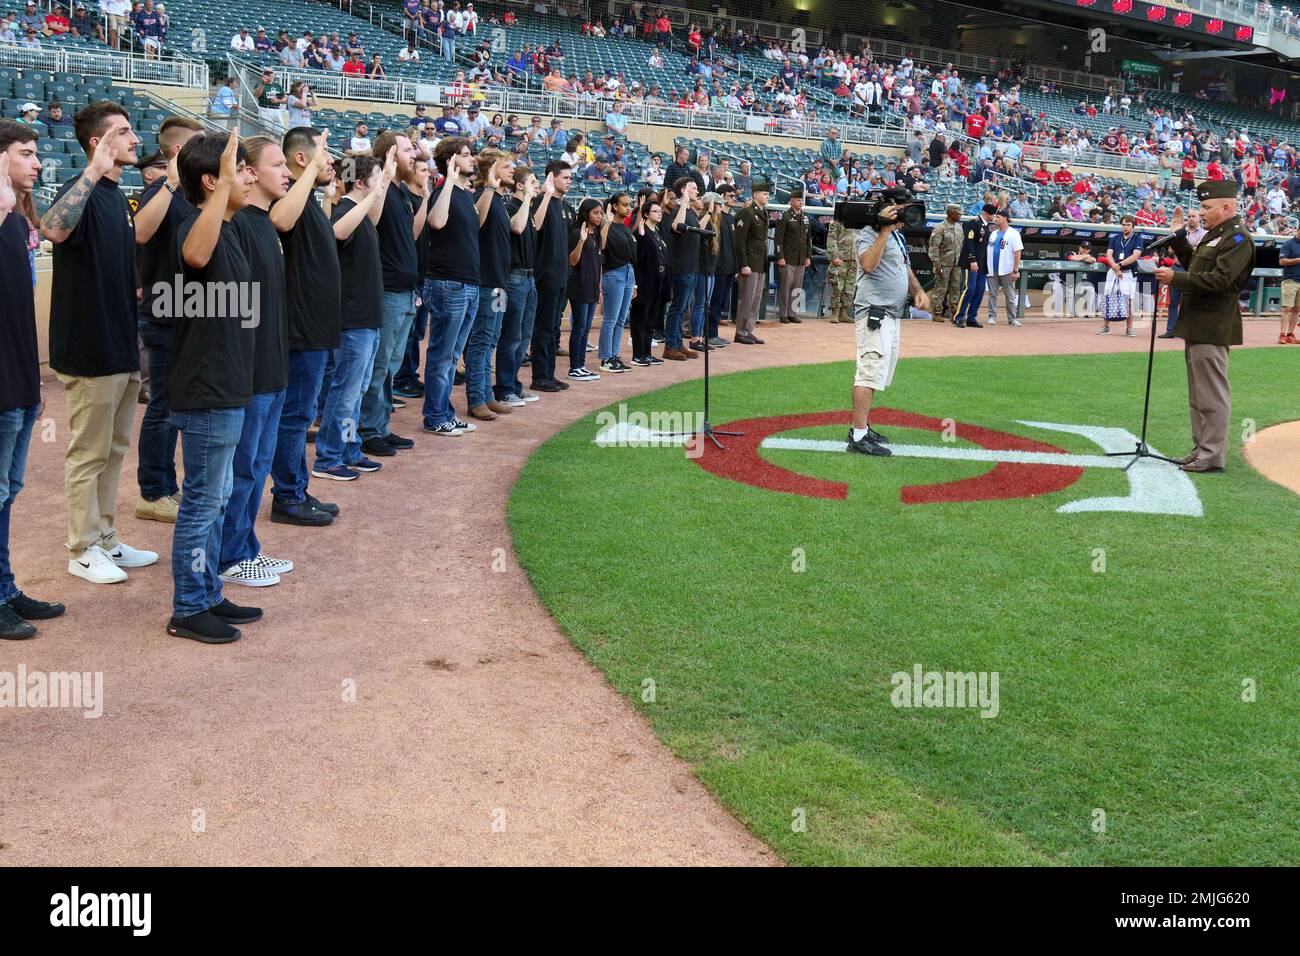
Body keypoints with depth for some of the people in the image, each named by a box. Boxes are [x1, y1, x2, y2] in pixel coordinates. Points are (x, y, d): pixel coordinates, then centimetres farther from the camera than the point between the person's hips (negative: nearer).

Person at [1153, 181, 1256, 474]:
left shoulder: (1237, 239, -14)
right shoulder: (1214, 235, 18)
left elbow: (1218, 281, -23)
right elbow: (1194, 265, 26)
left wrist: (1175, 279, -20)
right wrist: (1178, 236, 17)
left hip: (1212, 328, -10)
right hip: (1196, 325, 10)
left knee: (1212, 393, -6)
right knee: (1198, 393, 15)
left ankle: (1213, 456, -2)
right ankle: (1201, 448, 24)